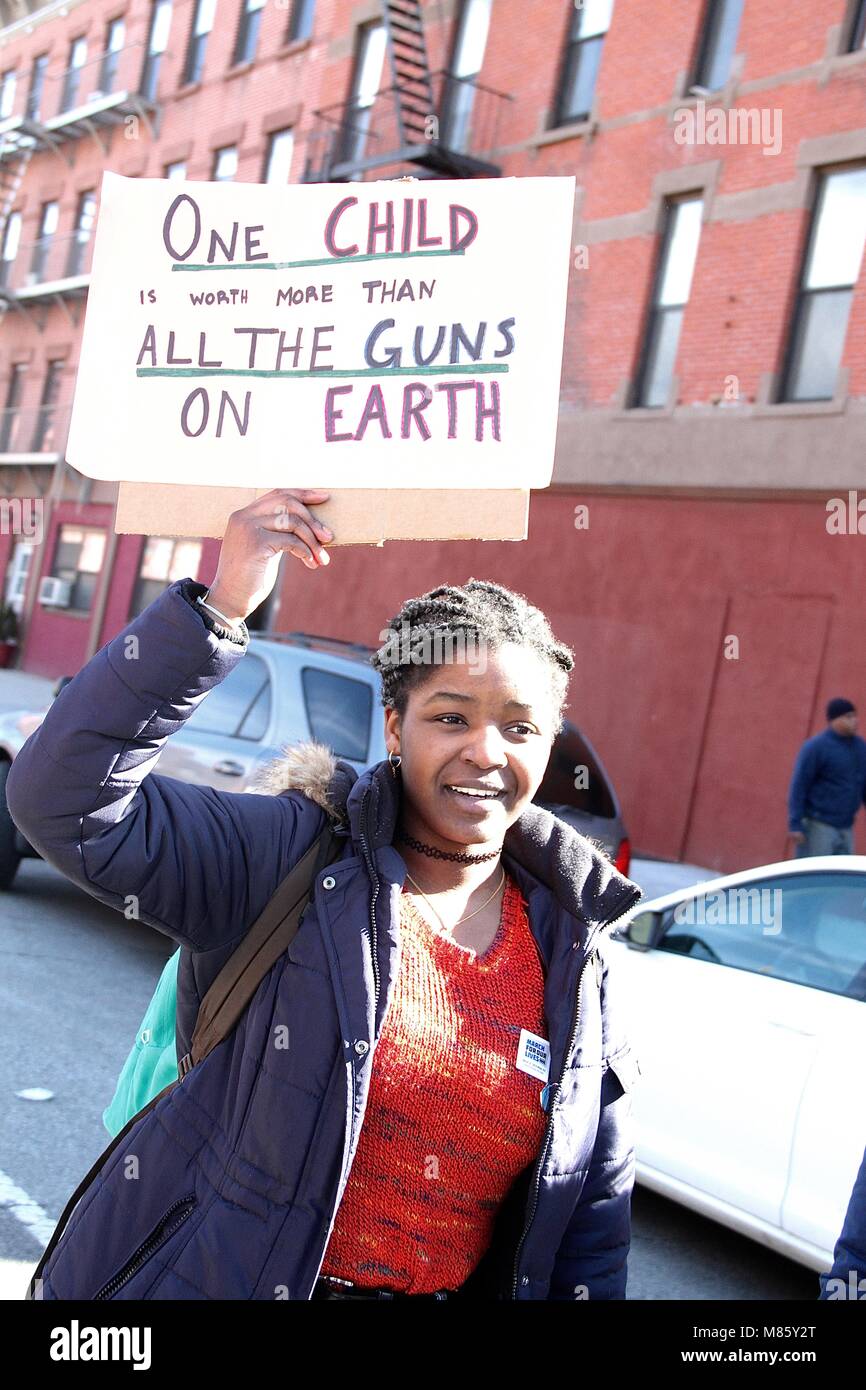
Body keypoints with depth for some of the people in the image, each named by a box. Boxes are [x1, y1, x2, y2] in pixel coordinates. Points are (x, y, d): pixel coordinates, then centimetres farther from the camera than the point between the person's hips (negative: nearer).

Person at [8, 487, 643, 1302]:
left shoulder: (575, 956, -3)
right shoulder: (287, 861, -14)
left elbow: (595, 1211, 4)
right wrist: (217, 607, -34)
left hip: (455, 1292, 3)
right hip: (199, 1282, -2)